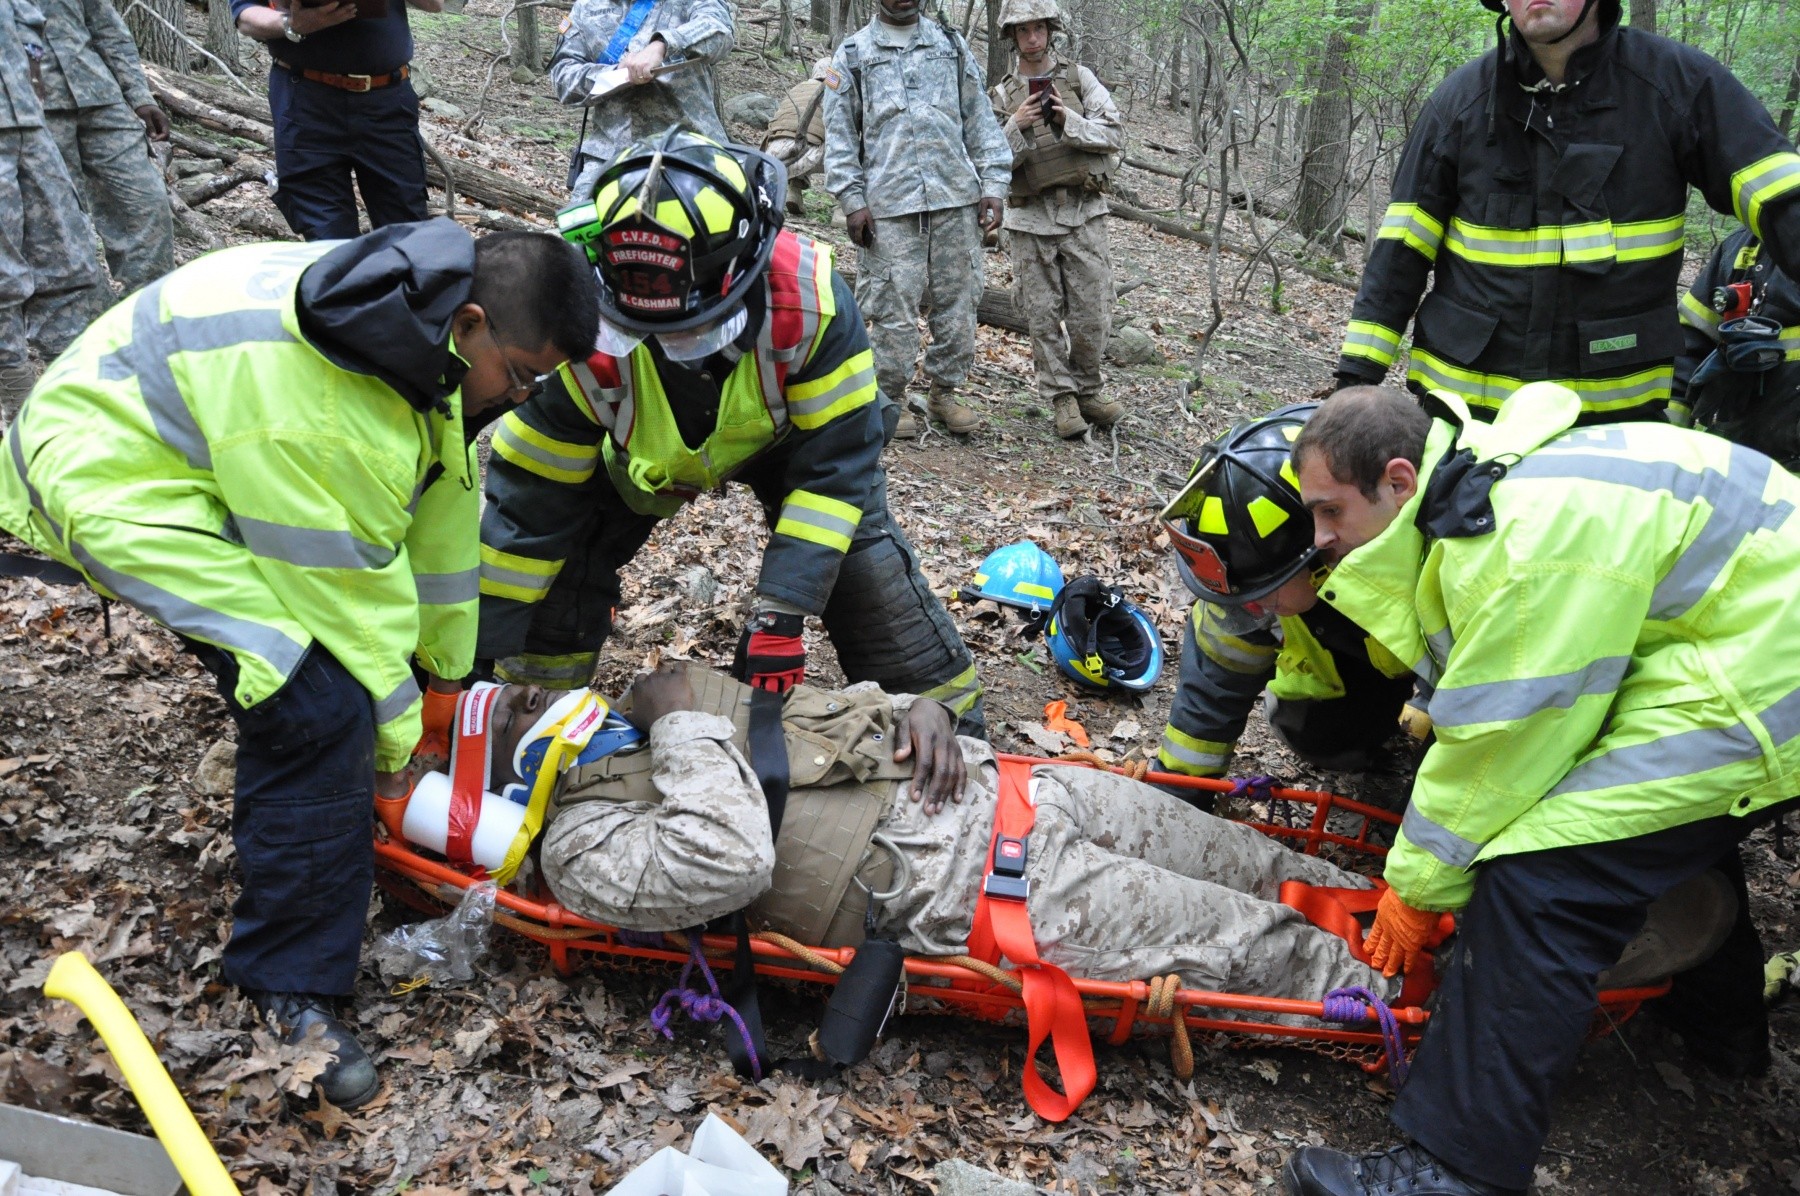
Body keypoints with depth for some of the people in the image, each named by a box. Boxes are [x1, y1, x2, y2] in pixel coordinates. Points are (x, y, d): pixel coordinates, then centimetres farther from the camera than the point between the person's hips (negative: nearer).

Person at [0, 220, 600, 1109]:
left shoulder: (427, 313, -5)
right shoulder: (328, 412, -35)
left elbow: (445, 504, 2)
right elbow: (351, 583, -25)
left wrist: (446, 669, 10)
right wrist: (396, 729, -9)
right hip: (120, 482, -10)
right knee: (321, 710, -22)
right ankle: (289, 985, -6)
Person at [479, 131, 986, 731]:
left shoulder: (808, 298, -40)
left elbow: (834, 463, -30)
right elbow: (527, 504, -26)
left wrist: (781, 612, -34)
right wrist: (480, 653, -21)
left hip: (782, 436, 0)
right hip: (640, 458, 1)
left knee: (867, 564, -11)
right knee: (559, 561, -12)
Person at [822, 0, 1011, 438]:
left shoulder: (951, 45, 14)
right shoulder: (852, 54, 7)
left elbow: (980, 120, 12)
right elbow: (840, 135, 3)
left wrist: (992, 186, 3)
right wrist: (852, 201, -6)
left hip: (956, 201, 3)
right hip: (889, 205, -3)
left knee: (957, 301, 6)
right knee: (893, 306, -2)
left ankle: (945, 391, 20)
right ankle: (891, 397, 12)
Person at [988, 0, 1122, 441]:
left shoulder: (1080, 78, 6)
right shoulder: (1002, 96, 7)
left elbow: (1114, 136, -1)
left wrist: (1069, 121, -15)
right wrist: (1016, 127, -14)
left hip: (1083, 215, 0)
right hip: (1030, 221, 1)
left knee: (1092, 316, 0)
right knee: (1044, 318, 2)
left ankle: (1086, 391, 19)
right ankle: (1062, 400, 12)